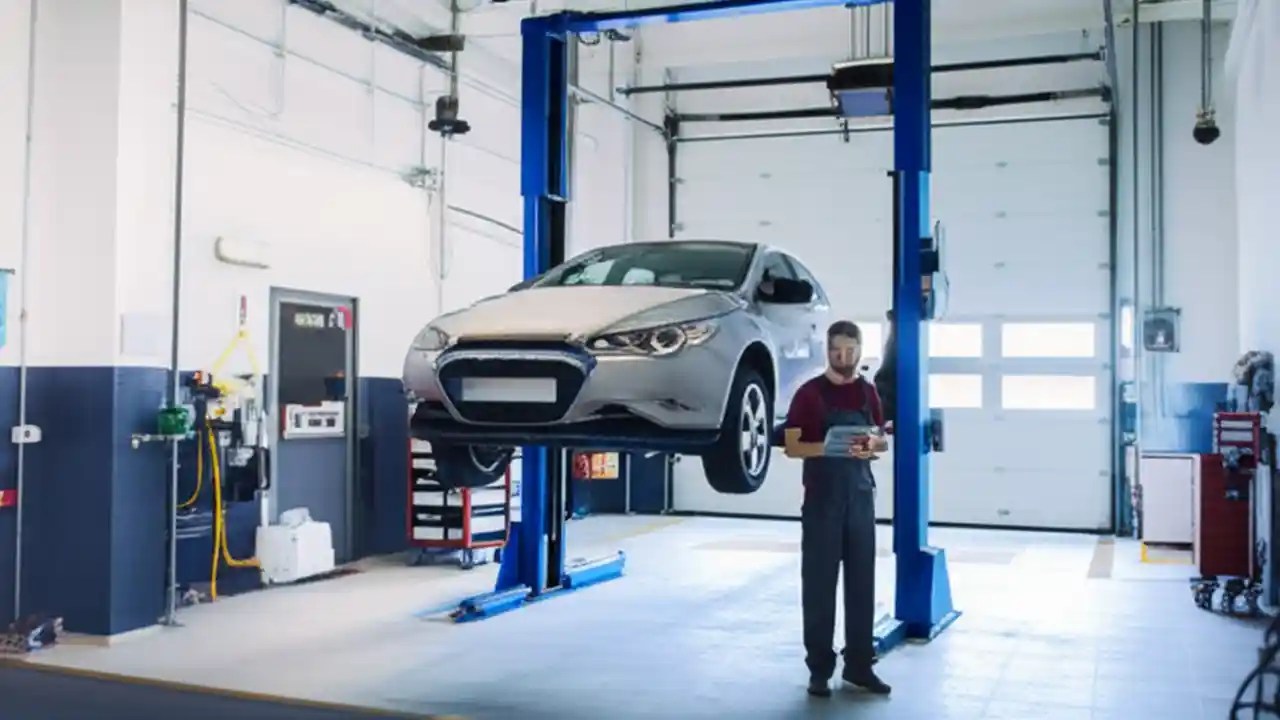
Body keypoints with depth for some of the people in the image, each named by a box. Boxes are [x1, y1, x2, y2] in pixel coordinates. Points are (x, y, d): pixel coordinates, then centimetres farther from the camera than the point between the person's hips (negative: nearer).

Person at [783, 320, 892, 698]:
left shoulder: (868, 392, 9)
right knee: (819, 583, 0)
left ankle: (859, 665, 16)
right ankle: (819, 668, 8)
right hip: (822, 498, -4)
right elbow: (791, 446, -6)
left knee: (862, 582, 7)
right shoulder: (810, 392, -4)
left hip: (861, 496, 4)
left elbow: (882, 441, 17)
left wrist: (872, 444, -7)